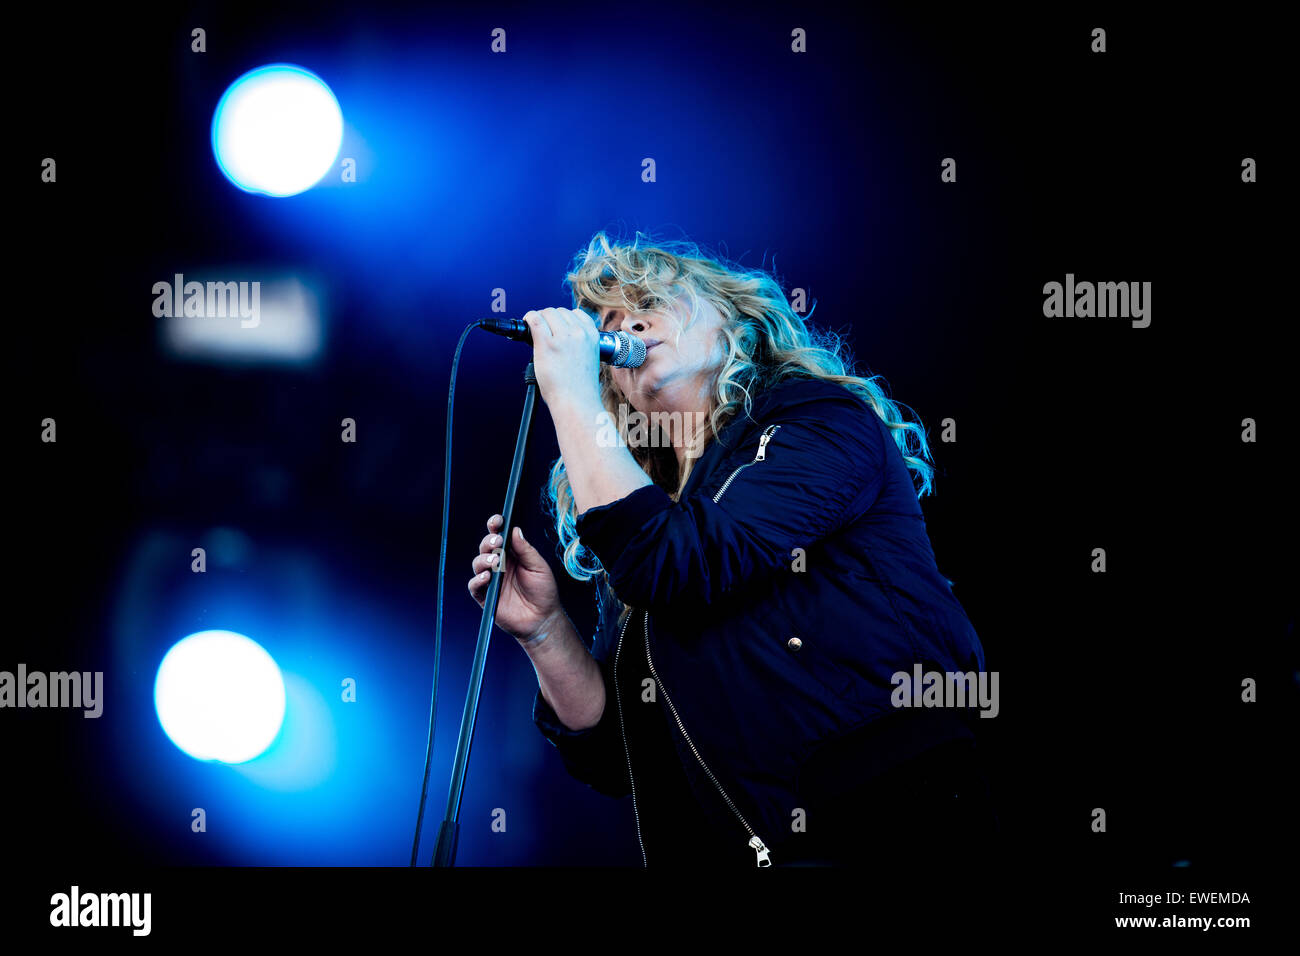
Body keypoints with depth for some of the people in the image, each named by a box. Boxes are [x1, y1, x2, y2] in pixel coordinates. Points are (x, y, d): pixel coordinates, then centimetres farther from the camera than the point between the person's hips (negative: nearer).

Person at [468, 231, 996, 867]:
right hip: (736, 851, 3)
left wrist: (567, 390, -6)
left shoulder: (822, 416, 4)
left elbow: (683, 569, -14)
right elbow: (612, 758, 16)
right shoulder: (638, 521, 18)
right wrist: (545, 633, 1)